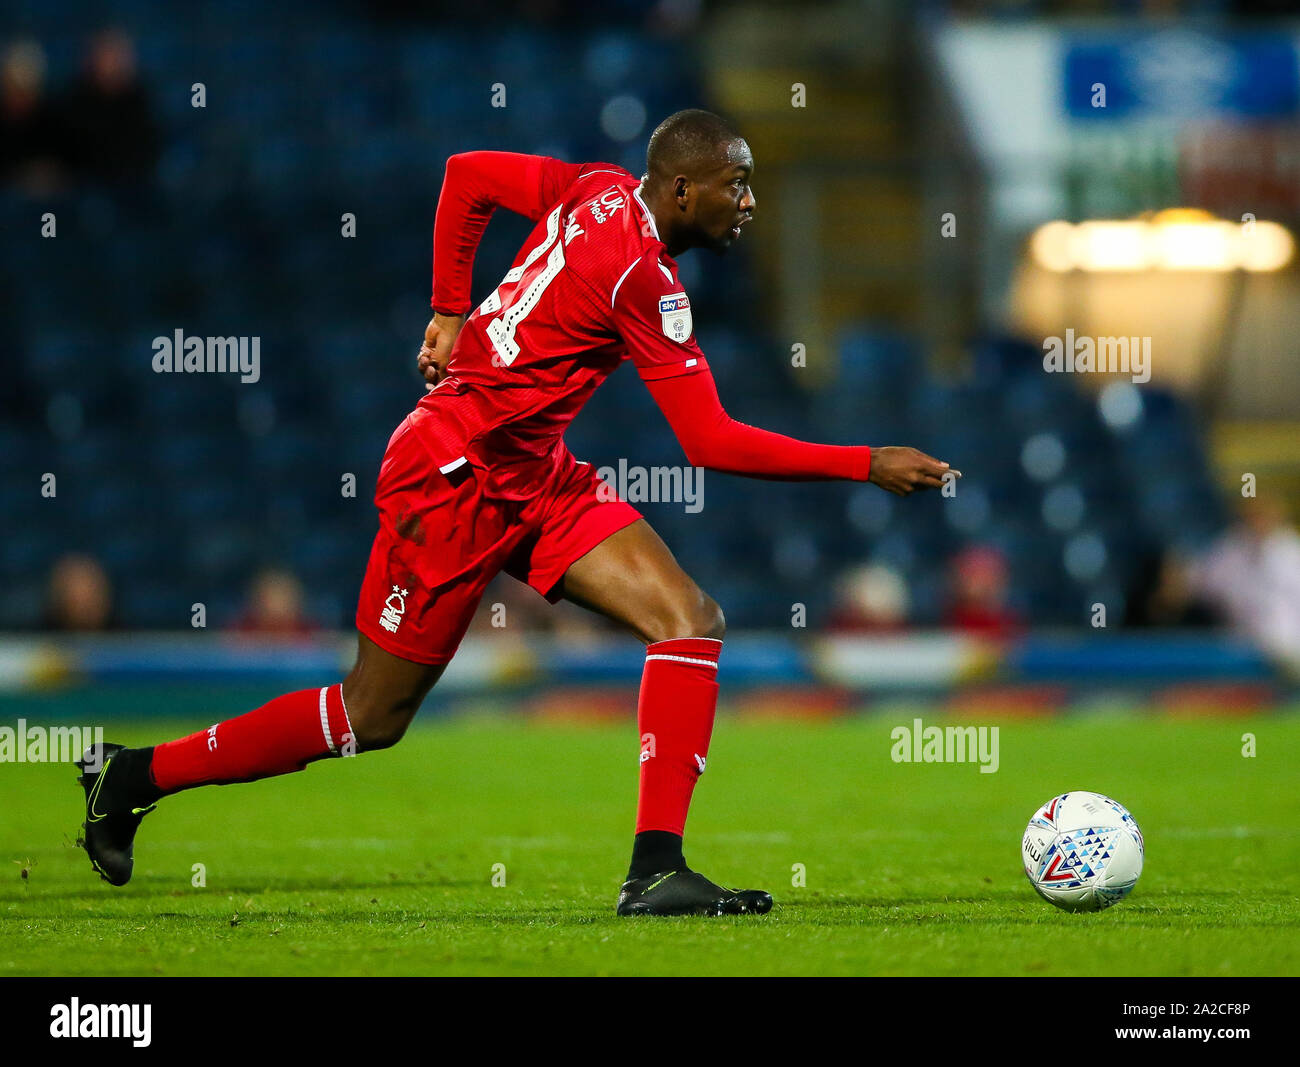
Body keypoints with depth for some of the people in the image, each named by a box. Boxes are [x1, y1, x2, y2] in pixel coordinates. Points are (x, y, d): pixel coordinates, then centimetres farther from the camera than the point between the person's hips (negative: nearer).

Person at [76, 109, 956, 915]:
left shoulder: (601, 191, 2)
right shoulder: (644, 277, -23)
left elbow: (468, 174, 17)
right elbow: (713, 444, -22)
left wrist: (452, 312, 21)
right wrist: (868, 466, -19)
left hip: (534, 479, 9)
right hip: (455, 476, -9)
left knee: (692, 622, -9)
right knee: (373, 719, 3)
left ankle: (656, 870, -15)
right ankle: (137, 777, 19)